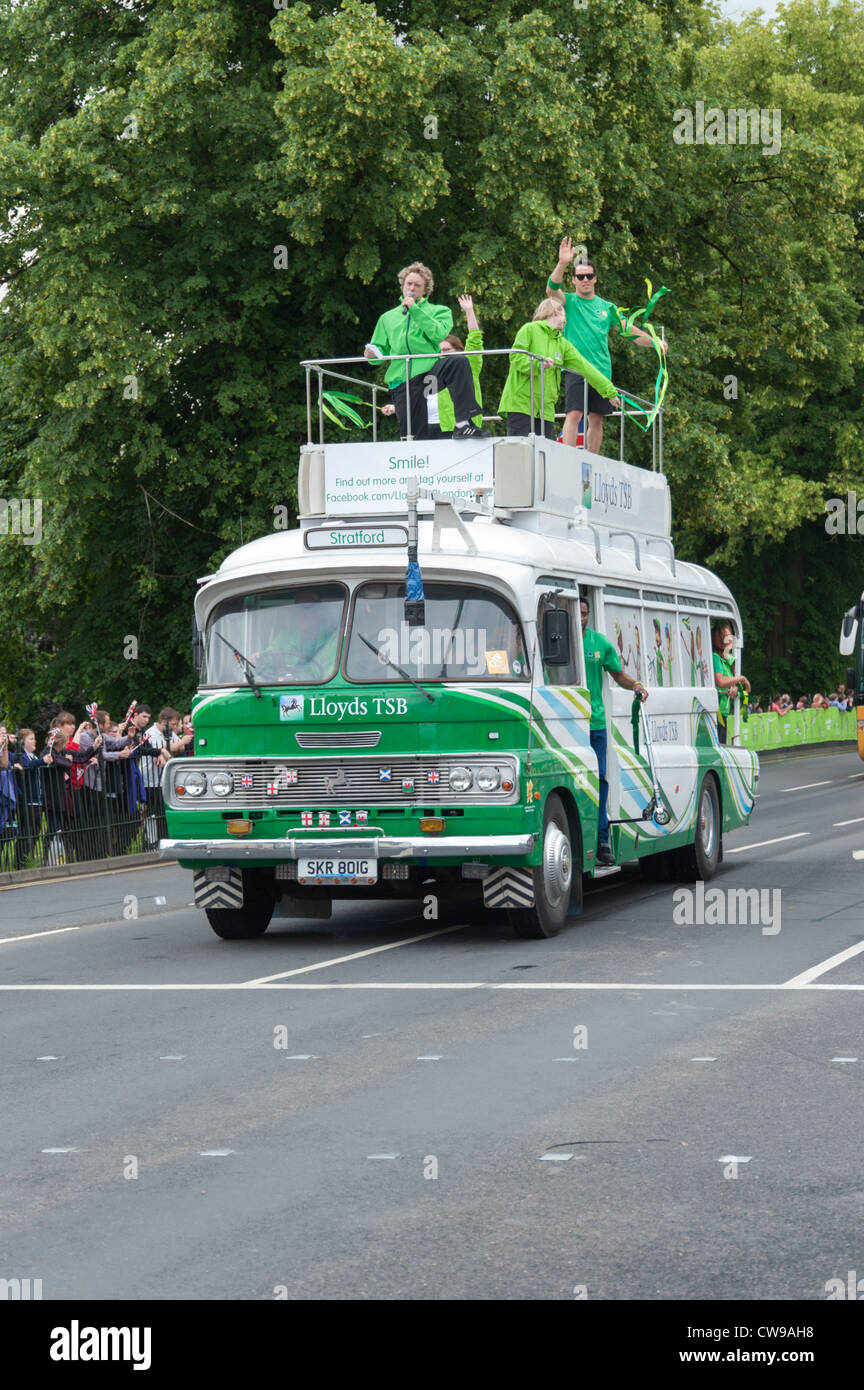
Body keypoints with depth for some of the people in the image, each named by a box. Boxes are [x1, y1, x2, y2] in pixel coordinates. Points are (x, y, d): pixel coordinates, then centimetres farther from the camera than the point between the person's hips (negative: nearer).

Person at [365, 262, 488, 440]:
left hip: (428, 371, -2)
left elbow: (438, 334, -7)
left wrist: (415, 309, -8)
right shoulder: (387, 318, 22)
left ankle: (463, 424, -39)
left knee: (458, 361, -33)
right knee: (413, 437, -5)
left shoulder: (438, 311, 14)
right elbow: (381, 350, 23)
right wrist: (372, 354, -1)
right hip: (401, 382, 3)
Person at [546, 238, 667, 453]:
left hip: (601, 370, 4)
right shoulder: (569, 302, 3)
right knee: (574, 413, -16)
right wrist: (562, 264, -34)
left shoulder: (606, 307, 15)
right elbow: (552, 288, -17)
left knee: (596, 419, 7)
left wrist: (654, 342, -5)